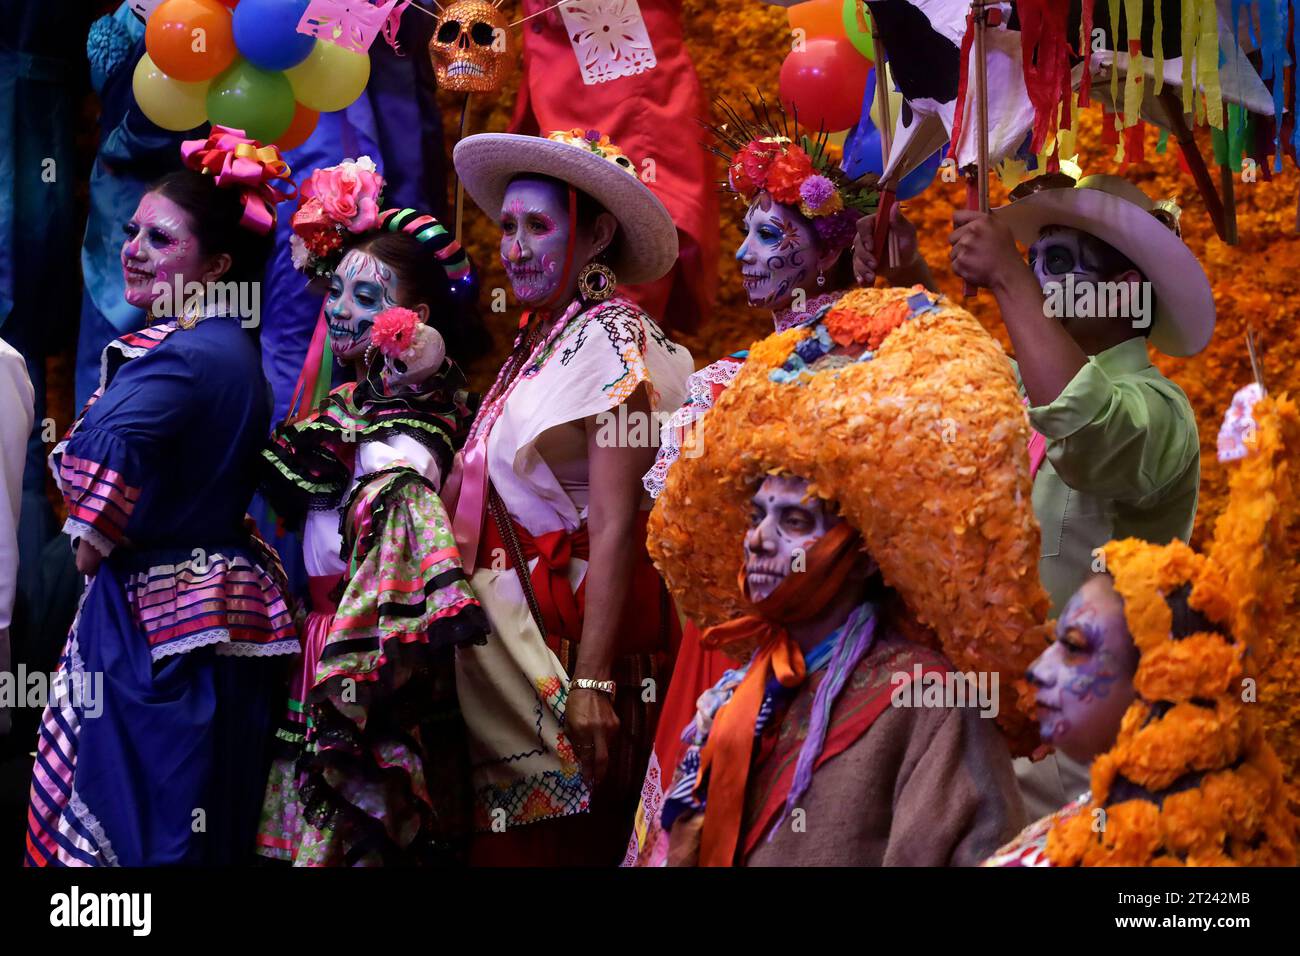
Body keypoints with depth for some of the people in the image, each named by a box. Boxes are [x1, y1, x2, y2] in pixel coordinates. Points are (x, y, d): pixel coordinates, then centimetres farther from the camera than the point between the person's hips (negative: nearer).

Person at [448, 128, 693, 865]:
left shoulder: (611, 342, -11)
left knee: (564, 842, -2)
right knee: (508, 841, 10)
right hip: (508, 639, 8)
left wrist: (592, 681, -22)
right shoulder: (539, 342, 13)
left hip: (571, 634, -8)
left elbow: (615, 525, -17)